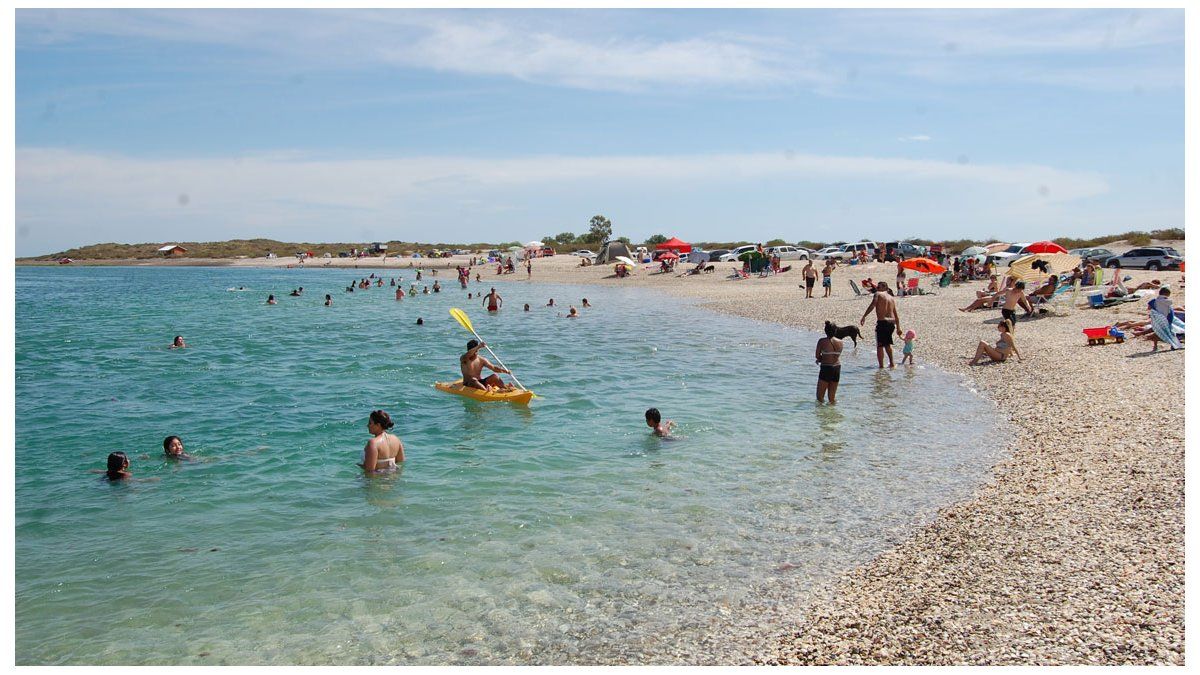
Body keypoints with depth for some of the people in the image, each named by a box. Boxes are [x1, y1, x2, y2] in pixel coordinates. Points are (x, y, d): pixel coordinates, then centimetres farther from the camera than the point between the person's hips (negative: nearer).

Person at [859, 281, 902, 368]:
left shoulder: (878, 294, -1)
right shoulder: (892, 298, 19)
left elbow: (872, 305, -18)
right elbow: (896, 315, 21)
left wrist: (864, 316, -22)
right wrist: (898, 328, 26)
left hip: (882, 322, -7)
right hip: (892, 323, 7)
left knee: (879, 346, -1)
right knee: (887, 344, 26)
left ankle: (881, 366, -3)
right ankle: (891, 363, 32)